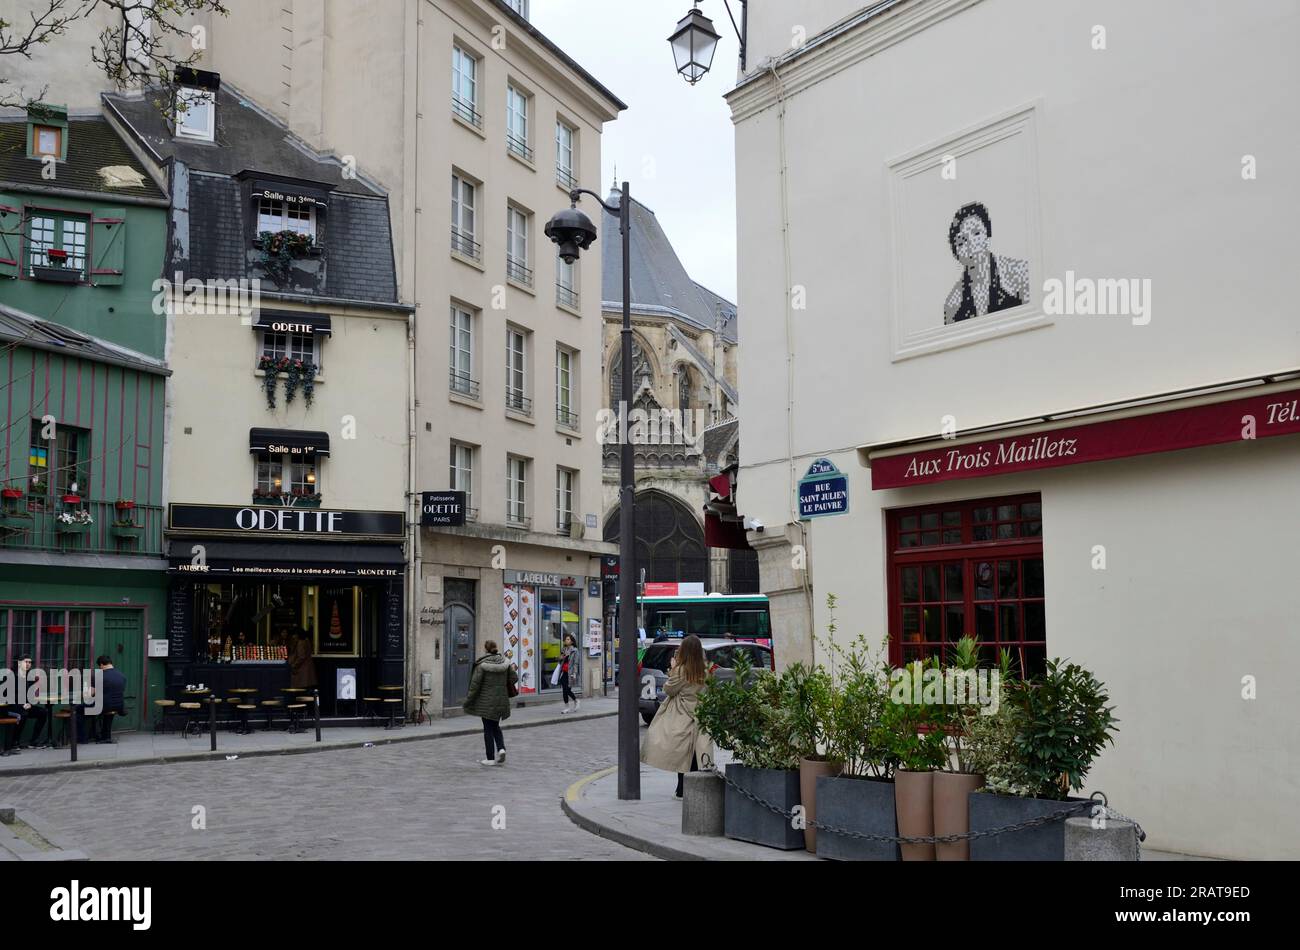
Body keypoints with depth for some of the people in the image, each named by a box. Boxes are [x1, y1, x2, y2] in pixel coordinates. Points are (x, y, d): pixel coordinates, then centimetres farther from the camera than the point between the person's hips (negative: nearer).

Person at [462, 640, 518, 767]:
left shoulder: (482, 664, -13)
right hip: (501, 700, 4)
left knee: (488, 729, 5)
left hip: (486, 701, -4)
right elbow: (514, 678, 4)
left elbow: (475, 684, -13)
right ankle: (501, 748, -1)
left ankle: (490, 758, 8)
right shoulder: (505, 662, 1)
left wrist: (468, 701, -5)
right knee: (495, 726, 20)